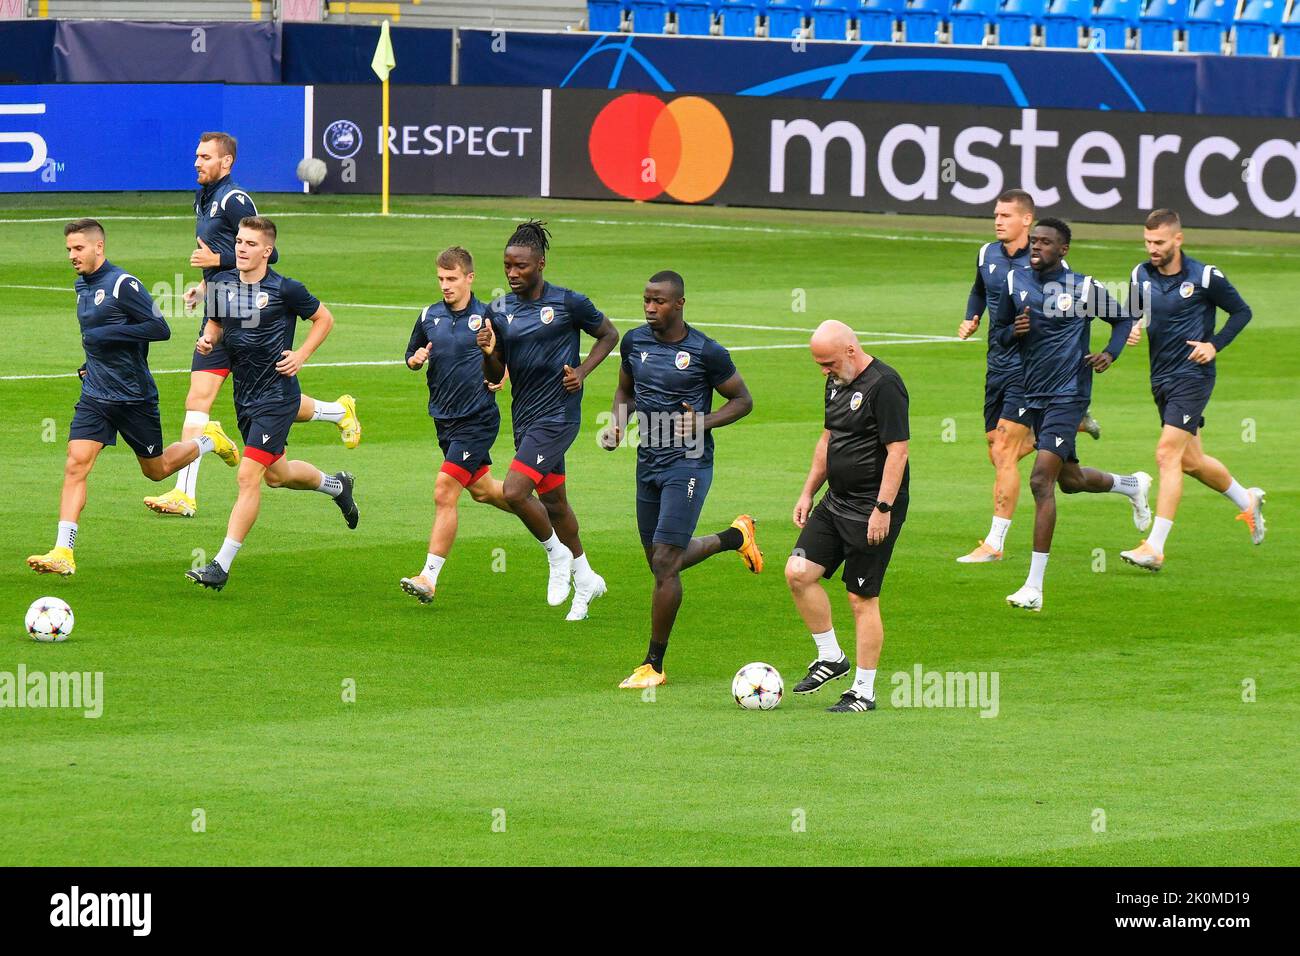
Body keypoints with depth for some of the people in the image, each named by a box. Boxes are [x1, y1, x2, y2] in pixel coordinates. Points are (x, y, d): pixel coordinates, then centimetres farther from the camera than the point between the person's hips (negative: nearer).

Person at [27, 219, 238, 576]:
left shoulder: (124, 285, -17)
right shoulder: (82, 285, 9)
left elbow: (161, 329, -21)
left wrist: (108, 334, -23)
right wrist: (93, 365, 13)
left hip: (134, 396, -6)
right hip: (95, 396, 6)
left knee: (156, 470, 12)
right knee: (76, 464, -11)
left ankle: (209, 439, 40)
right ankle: (63, 553, -16)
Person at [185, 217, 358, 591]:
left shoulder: (285, 289, -14)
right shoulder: (222, 284, 1)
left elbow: (324, 319, 1)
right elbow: (216, 323, 17)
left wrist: (301, 355, -10)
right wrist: (208, 339, -5)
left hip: (277, 395, -7)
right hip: (245, 395, 7)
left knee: (248, 477, -13)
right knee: (276, 474, 22)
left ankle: (222, 564, -11)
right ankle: (335, 484, 52)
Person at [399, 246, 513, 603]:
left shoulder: (488, 317, -8)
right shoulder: (429, 317, 4)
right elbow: (411, 358, 15)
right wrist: (416, 359, -7)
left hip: (477, 419, -6)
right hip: (444, 419, 6)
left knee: (444, 493, -13)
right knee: (481, 490, 19)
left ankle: (429, 577, -13)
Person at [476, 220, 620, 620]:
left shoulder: (568, 303, -10)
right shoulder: (499, 311, 4)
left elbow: (609, 335, 4)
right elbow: (495, 376, 8)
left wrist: (581, 372, -9)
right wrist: (488, 353, -13)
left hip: (558, 414, -6)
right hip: (524, 417, 7)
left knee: (514, 491, -18)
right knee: (553, 500, 17)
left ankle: (557, 555, 6)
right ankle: (585, 578, 34)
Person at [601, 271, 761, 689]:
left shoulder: (706, 352, -12)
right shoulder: (634, 341, 3)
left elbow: (742, 400, -1)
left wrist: (705, 422, -18)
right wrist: (618, 423, -1)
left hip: (688, 465, -7)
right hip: (648, 463, 7)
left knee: (664, 564, -11)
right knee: (661, 561, 15)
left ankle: (654, 664, -2)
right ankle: (735, 536, 41)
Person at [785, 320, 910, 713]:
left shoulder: (884, 385, -17)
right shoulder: (837, 382, 11)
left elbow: (898, 451, -20)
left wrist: (883, 510, -22)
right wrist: (808, 492, 19)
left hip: (872, 511, -9)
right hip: (836, 502, 9)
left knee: (862, 599, -3)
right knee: (798, 572, 1)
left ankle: (864, 692, 5)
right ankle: (831, 657, 16)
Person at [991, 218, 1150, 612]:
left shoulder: (1084, 287, -6)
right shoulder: (1015, 282, 5)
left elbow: (1124, 320, 9)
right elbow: (996, 332, 11)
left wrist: (1110, 353, -9)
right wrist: (1013, 331, -12)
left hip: (1068, 395, -6)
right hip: (1033, 397, 6)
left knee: (1041, 480, -17)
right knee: (1070, 480, 21)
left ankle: (1034, 587, -17)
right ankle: (1133, 484, 54)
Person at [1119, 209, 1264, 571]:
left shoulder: (1205, 277, -11)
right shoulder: (1141, 275, 3)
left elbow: (1241, 311, 1)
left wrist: (1215, 345, -11)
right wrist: (1131, 328, -6)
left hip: (1192, 375, -7)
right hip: (1161, 378, 7)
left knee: (1168, 455, -17)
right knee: (1190, 461, 16)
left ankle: (1154, 548, -19)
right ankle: (1247, 500, 43)